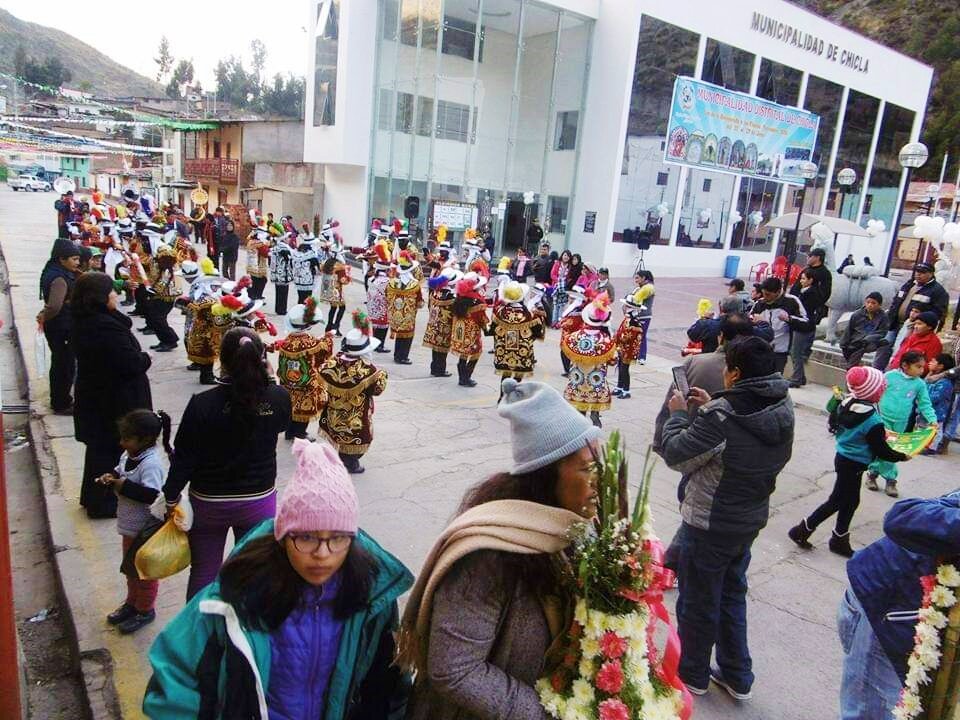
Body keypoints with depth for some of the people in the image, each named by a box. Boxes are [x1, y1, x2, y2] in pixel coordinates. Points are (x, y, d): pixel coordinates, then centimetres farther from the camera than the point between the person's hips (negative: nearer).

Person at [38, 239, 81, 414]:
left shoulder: (62, 274, 4)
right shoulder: (60, 279, -25)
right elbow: (55, 306, -38)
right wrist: (44, 318, -21)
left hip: (60, 326, 9)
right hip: (61, 327, -9)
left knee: (59, 363, 20)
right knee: (65, 365, 3)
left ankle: (59, 400, 34)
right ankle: (61, 405, 15)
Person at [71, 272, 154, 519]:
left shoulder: (82, 323, 3)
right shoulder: (107, 327, -27)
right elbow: (133, 364, -27)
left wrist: (139, 357, -7)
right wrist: (145, 358, -8)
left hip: (92, 397, 9)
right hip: (115, 401, -9)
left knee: (98, 447, 23)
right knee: (113, 450, 7)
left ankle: (92, 497, 38)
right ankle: (104, 503, 20)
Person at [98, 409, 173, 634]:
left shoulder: (151, 464, -28)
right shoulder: (128, 455, -2)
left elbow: (152, 495, -35)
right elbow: (120, 471, 17)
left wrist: (123, 487, -30)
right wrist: (111, 477, -4)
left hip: (146, 530, -9)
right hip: (130, 526, 9)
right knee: (131, 568, 25)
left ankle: (145, 610, 28)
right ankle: (132, 602, 45)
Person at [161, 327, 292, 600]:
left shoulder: (202, 404, -21)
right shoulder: (278, 397, -15)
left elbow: (184, 457, -13)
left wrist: (171, 496, 3)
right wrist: (266, 378, 7)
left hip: (209, 503, -1)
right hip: (260, 501, 1)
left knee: (203, 573, 19)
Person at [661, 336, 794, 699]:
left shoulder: (720, 416, -30)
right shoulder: (783, 409, -5)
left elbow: (676, 455, -19)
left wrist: (679, 414, -5)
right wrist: (710, 407, 5)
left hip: (709, 526, -7)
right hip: (750, 520, 7)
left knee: (698, 601, 14)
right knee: (732, 595, 25)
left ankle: (692, 674, 34)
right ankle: (737, 677, 39)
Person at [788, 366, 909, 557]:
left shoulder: (846, 404, -6)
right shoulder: (873, 421, -27)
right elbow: (882, 451, -17)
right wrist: (902, 456, 2)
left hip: (842, 457, 8)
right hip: (853, 465, -8)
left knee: (851, 501, 21)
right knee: (836, 502, 7)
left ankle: (840, 540, 33)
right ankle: (802, 531, 13)